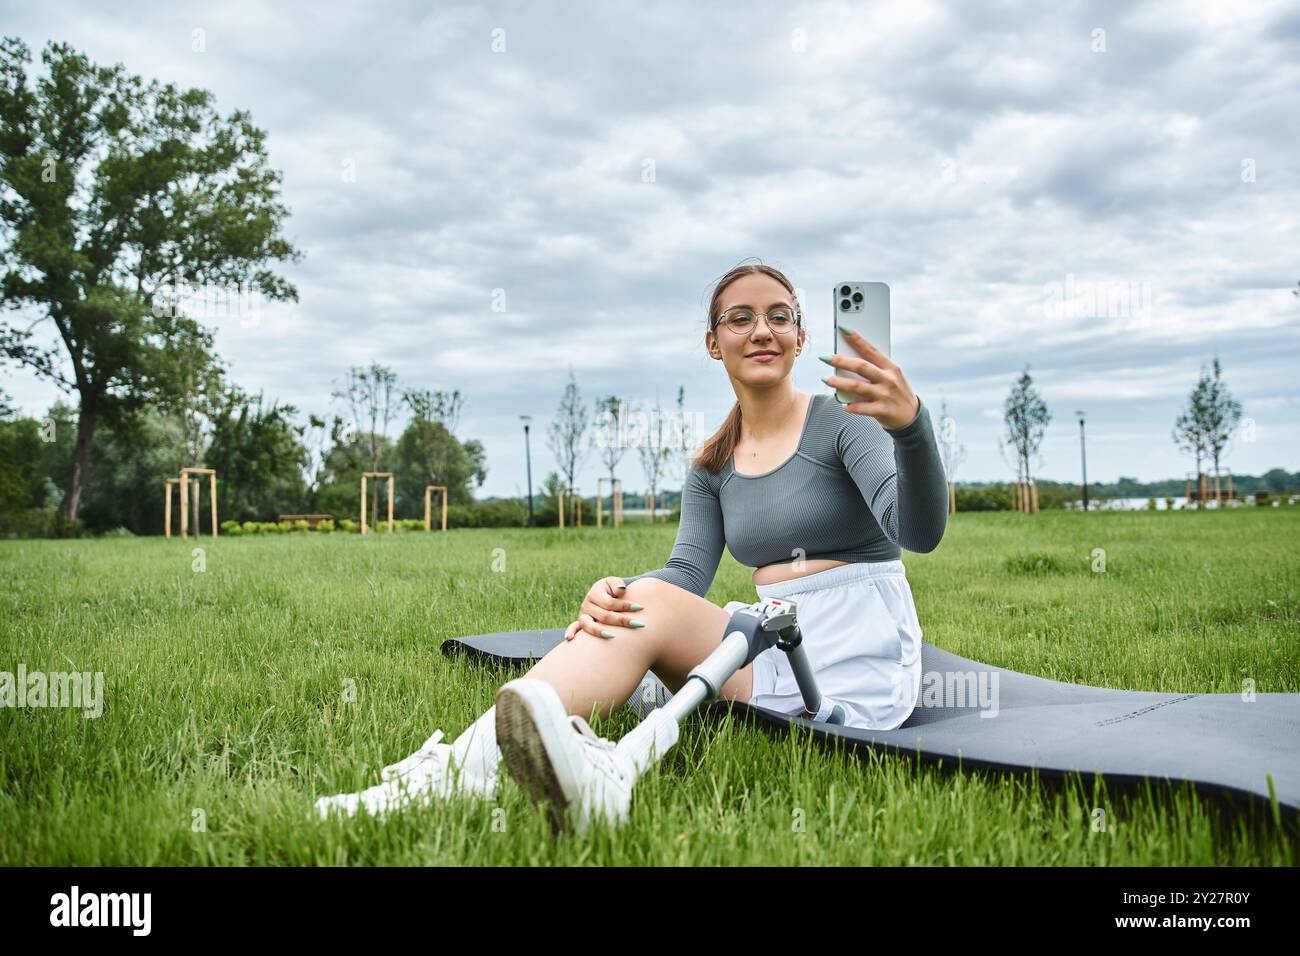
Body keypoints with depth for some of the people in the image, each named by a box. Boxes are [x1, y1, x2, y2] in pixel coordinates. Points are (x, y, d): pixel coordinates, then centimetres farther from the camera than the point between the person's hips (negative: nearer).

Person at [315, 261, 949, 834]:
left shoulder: (843, 419, -3)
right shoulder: (711, 468, 13)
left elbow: (919, 532, -19)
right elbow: (687, 572, -1)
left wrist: (910, 424, -40)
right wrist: (616, 593, -25)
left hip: (860, 654, -3)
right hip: (776, 642, 3)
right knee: (644, 604, -24)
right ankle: (459, 769, -39)